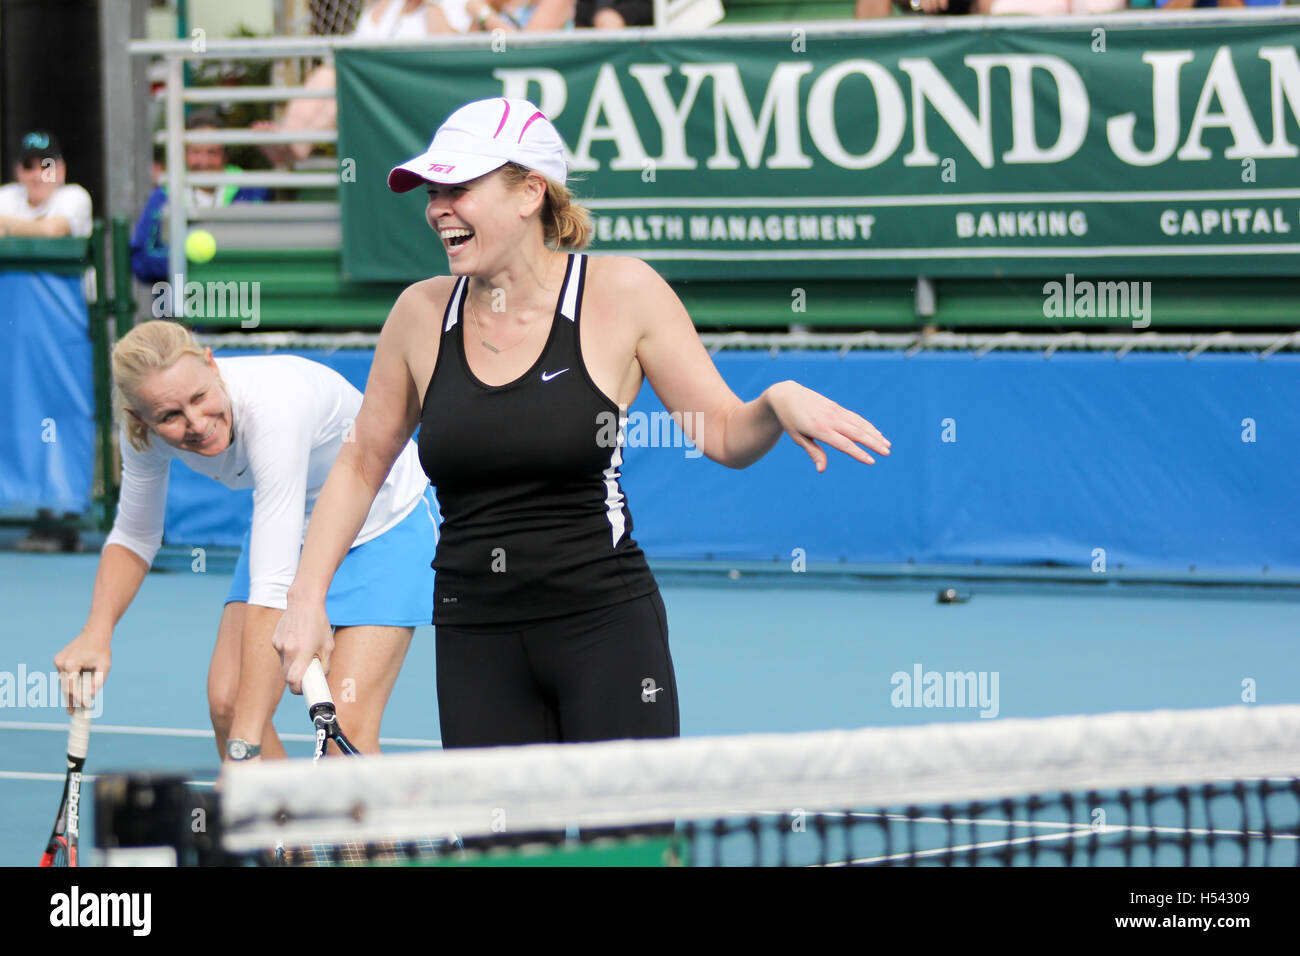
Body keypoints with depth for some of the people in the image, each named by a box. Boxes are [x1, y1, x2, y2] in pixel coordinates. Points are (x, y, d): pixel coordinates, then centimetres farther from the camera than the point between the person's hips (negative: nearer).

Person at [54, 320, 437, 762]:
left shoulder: (273, 406, -40)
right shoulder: (146, 429, -20)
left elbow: (275, 585, -44)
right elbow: (133, 540, 0)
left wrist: (244, 746, -47)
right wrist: (96, 634, -20)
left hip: (384, 520, -6)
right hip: (296, 525, 6)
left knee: (346, 730, -18)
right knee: (226, 702, -8)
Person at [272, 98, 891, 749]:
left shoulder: (621, 293, -2)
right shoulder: (422, 314, 5)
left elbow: (723, 433, 2)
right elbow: (361, 463, 16)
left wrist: (780, 402, -20)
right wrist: (306, 598, 8)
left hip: (605, 619, -3)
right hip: (474, 639, 3)